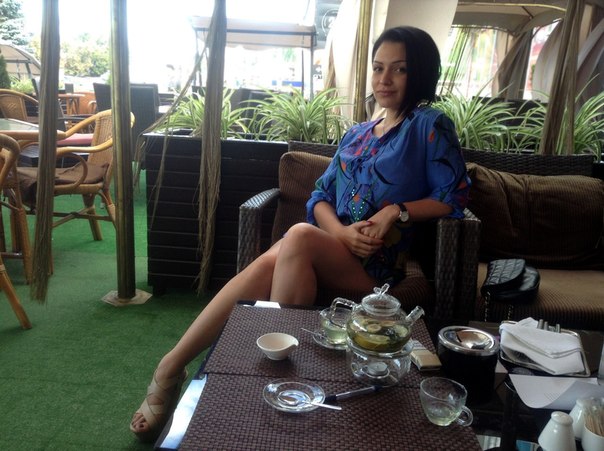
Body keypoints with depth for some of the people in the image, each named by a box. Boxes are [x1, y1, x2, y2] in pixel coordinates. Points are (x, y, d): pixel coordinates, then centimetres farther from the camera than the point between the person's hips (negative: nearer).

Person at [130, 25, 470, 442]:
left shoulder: (431, 125, 5)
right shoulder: (357, 133, 21)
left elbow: (455, 197, -1)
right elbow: (321, 197, 12)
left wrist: (397, 211, -14)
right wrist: (342, 231, -9)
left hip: (378, 264, -4)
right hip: (333, 247, 4)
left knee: (299, 236, -34)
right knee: (270, 264, -29)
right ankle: (172, 368, -28)